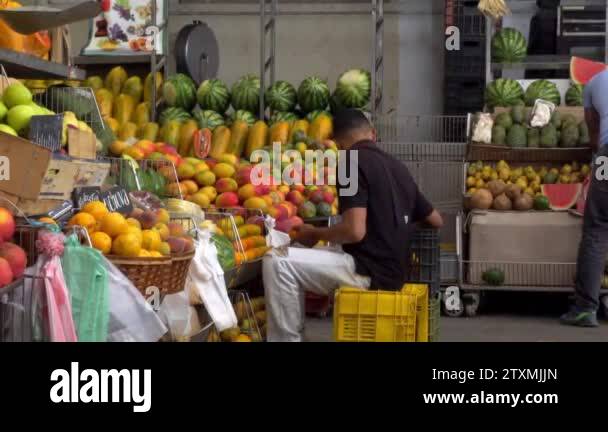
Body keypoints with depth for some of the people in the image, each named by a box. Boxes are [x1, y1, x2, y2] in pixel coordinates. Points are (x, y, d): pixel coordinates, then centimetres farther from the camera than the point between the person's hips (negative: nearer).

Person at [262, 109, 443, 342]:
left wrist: (314, 233, -3)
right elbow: (436, 221, 20)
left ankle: (285, 337, -6)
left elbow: (354, 231, -22)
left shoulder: (352, 161, -11)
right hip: (393, 270, 9)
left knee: (277, 261, -13)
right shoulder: (396, 166, 12)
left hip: (370, 270, -9)